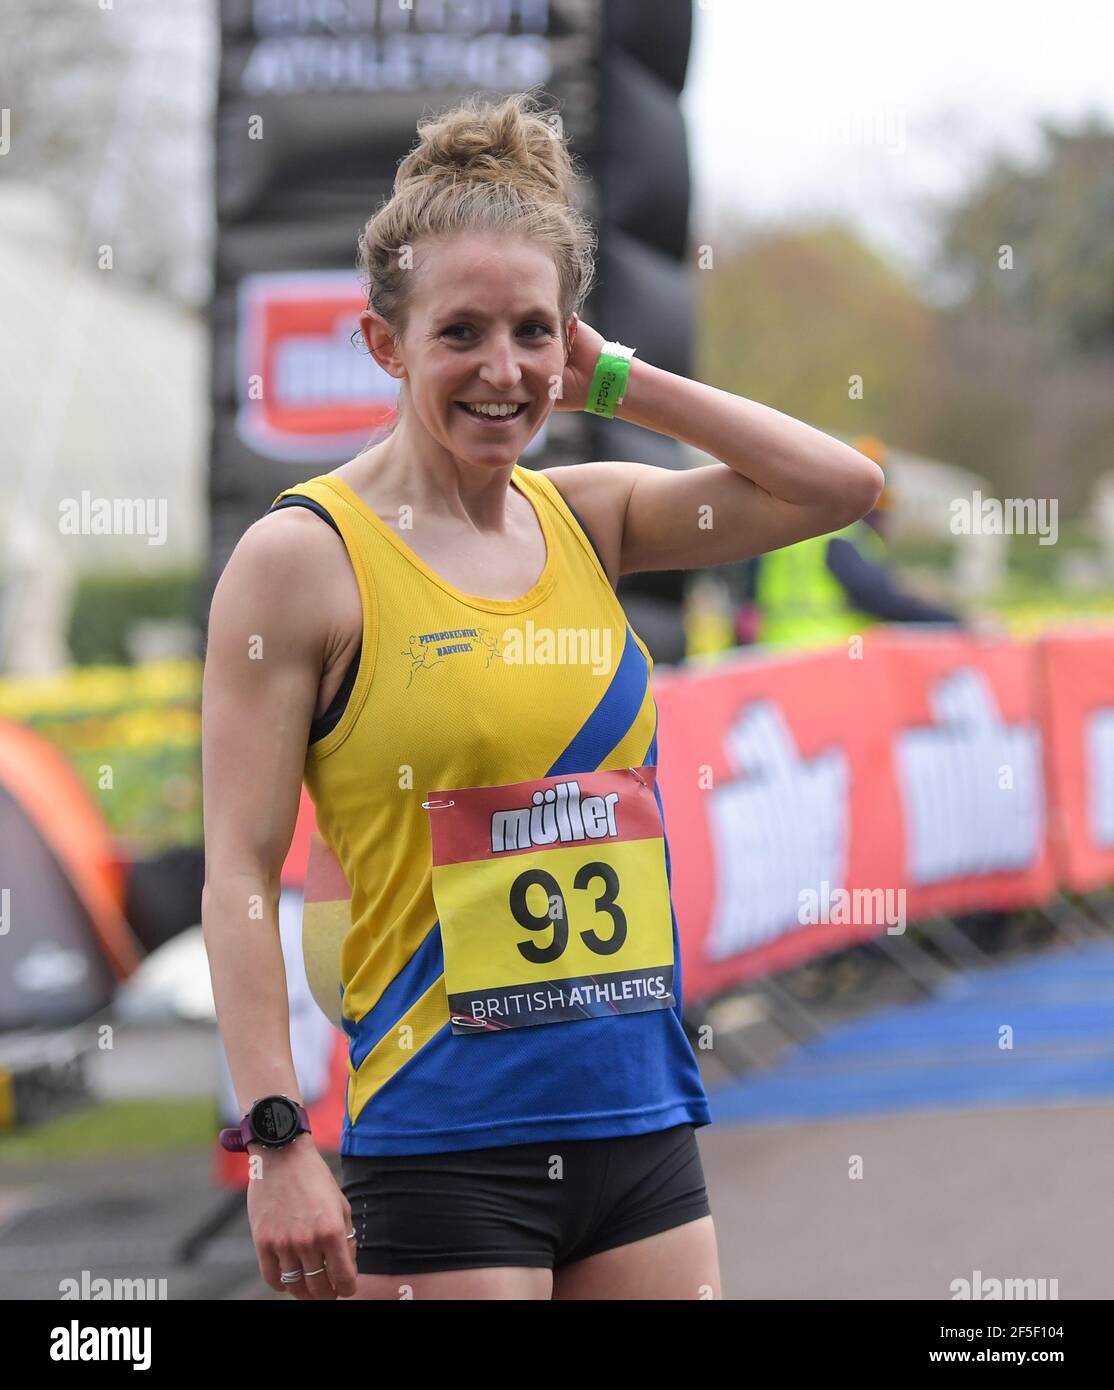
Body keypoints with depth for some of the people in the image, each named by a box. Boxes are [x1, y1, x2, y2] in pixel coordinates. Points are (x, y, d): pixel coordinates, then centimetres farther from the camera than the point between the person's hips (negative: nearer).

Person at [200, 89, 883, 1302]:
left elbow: (843, 486, 5)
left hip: (639, 1116, 6)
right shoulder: (305, 554, -6)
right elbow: (239, 873, -9)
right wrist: (276, 1139, -17)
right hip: (446, 1140, -5)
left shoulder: (586, 520, 9)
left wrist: (617, 382, 2)